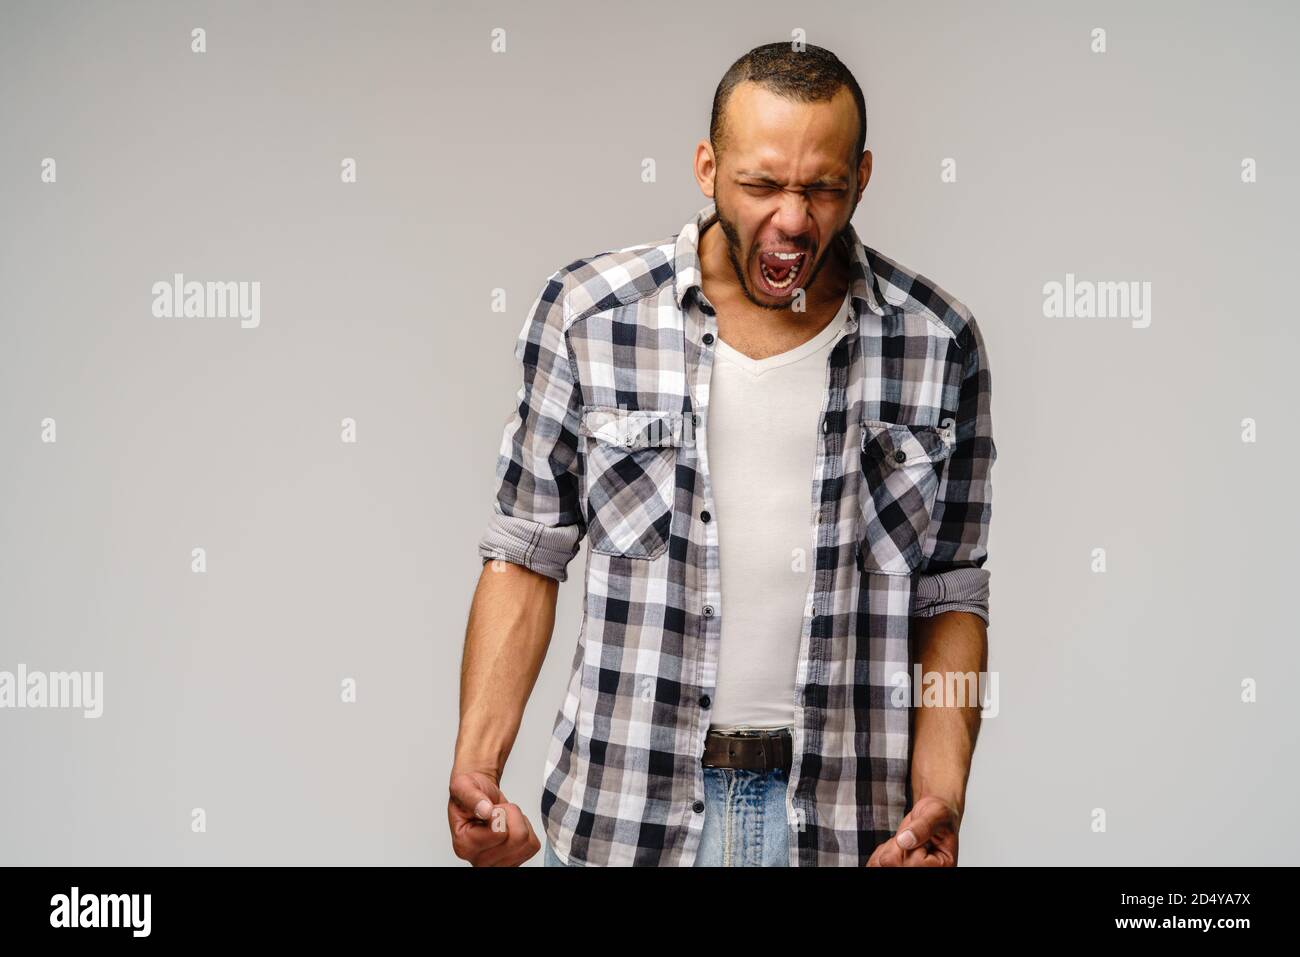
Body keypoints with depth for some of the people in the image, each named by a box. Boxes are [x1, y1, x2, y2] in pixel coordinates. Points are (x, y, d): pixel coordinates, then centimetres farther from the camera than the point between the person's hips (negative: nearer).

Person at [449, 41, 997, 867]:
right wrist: (477, 763, -9)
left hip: (845, 823, 0)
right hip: (620, 813, 0)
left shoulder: (937, 344, -3)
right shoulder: (586, 315, -5)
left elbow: (950, 597, 2)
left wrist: (942, 797, -9)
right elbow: (528, 556, 1)